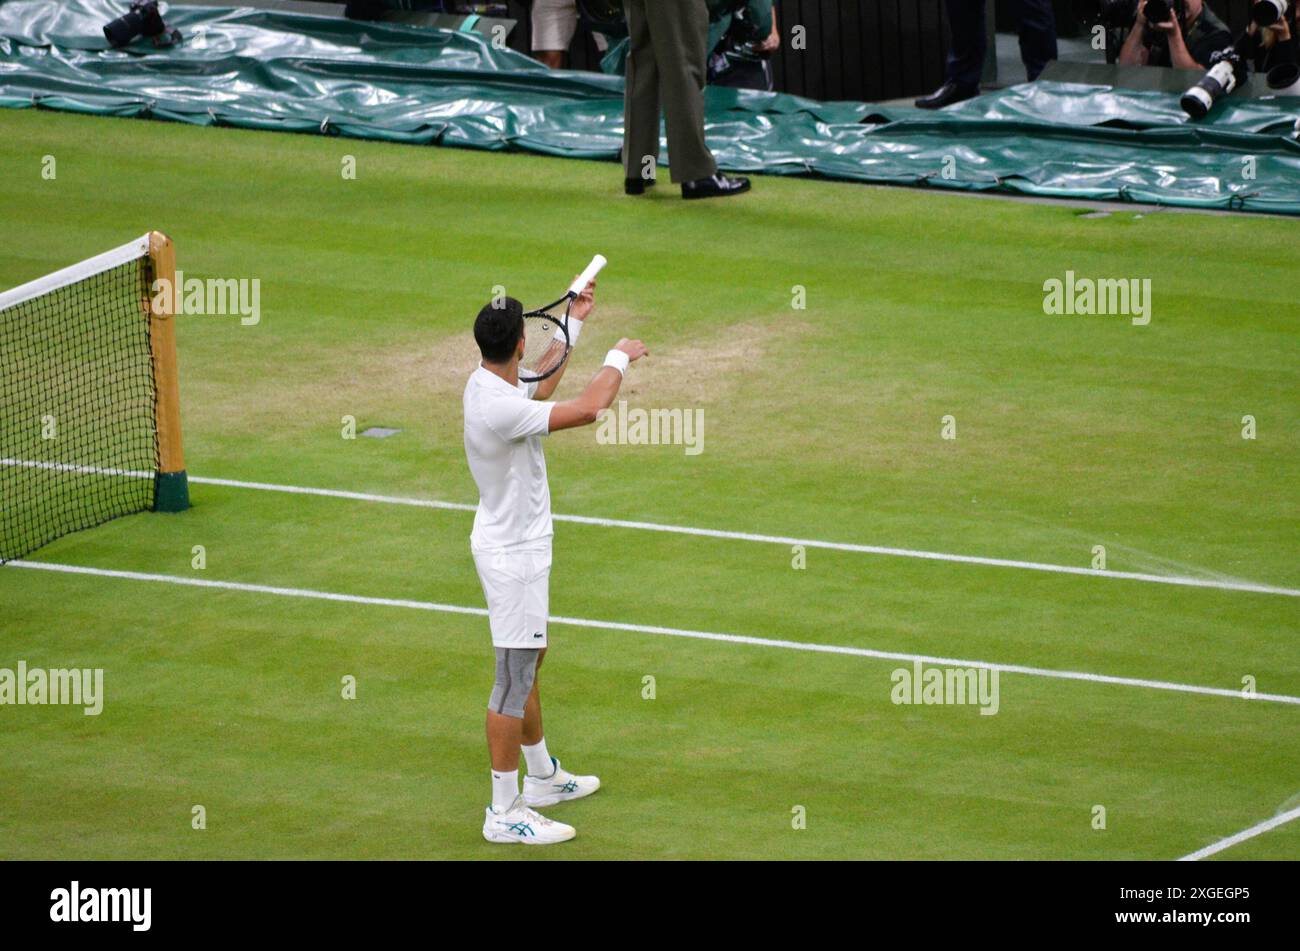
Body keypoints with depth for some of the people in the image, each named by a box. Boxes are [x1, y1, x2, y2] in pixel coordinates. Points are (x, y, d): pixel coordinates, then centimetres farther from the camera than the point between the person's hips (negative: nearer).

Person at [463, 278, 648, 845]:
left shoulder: (488, 384, 1)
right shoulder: (500, 408, -30)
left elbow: (541, 391, 25)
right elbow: (590, 409, -36)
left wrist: (573, 324, 29)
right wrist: (620, 357, -17)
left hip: (517, 546, 11)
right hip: (512, 554, -11)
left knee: (528, 660, 23)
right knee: (514, 680, -6)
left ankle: (542, 777, 39)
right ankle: (503, 814, -2)